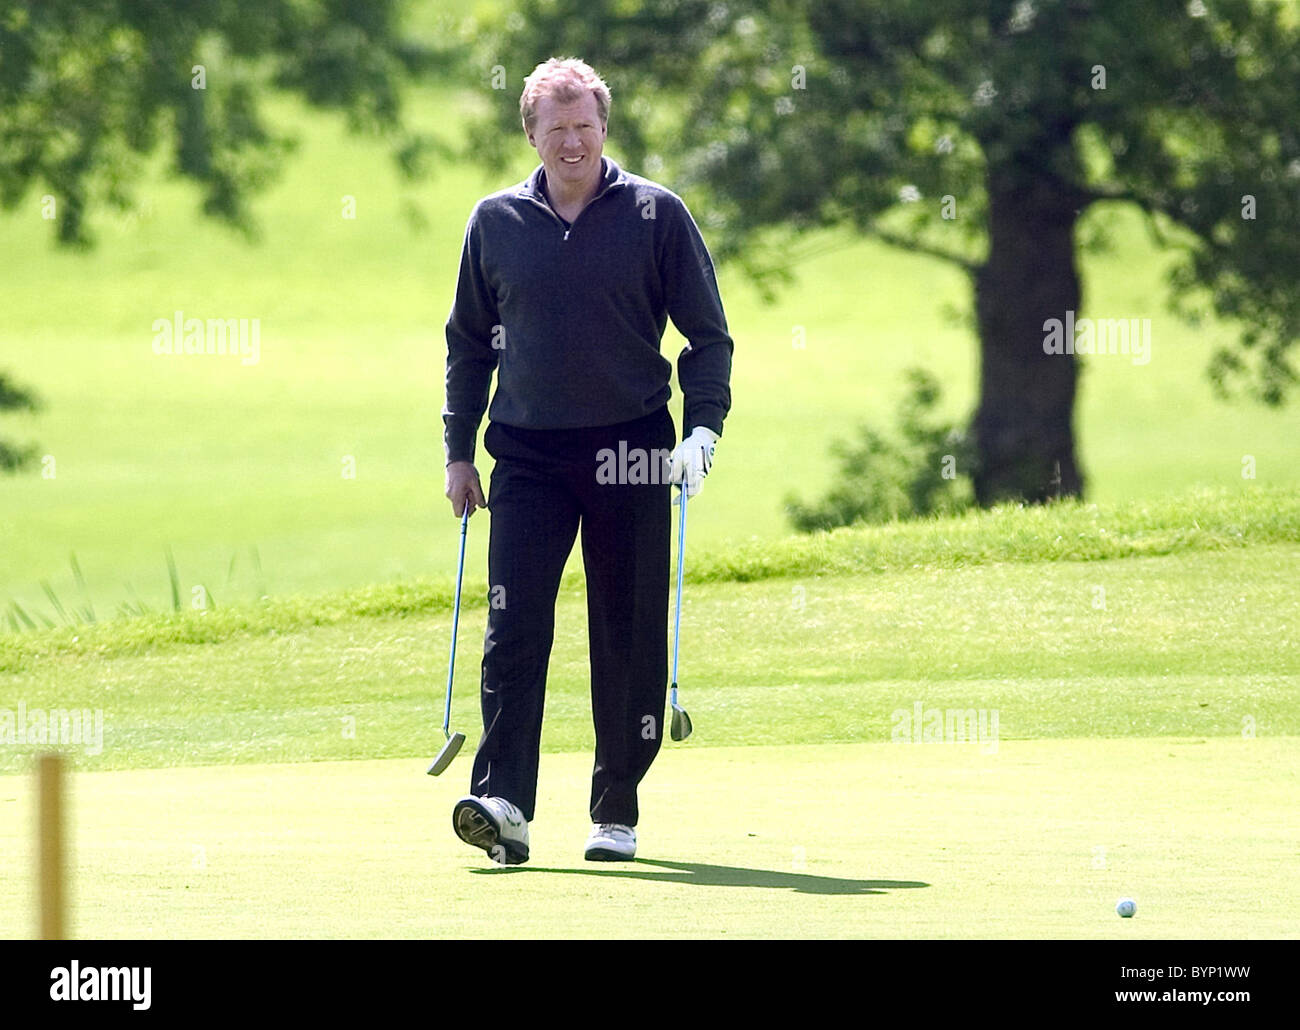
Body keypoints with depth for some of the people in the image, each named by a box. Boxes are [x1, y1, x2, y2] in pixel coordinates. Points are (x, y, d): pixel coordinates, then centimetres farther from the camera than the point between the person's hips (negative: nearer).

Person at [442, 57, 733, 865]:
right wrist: (460, 450, 13)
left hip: (629, 455, -1)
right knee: (513, 630, -12)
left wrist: (703, 429, -9)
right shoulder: (497, 223, 7)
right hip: (528, 456, 1)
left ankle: (617, 812, 12)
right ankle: (504, 803, -19)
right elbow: (470, 343, 17)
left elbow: (709, 334, 4)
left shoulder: (656, 215, 1)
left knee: (629, 638, 3)